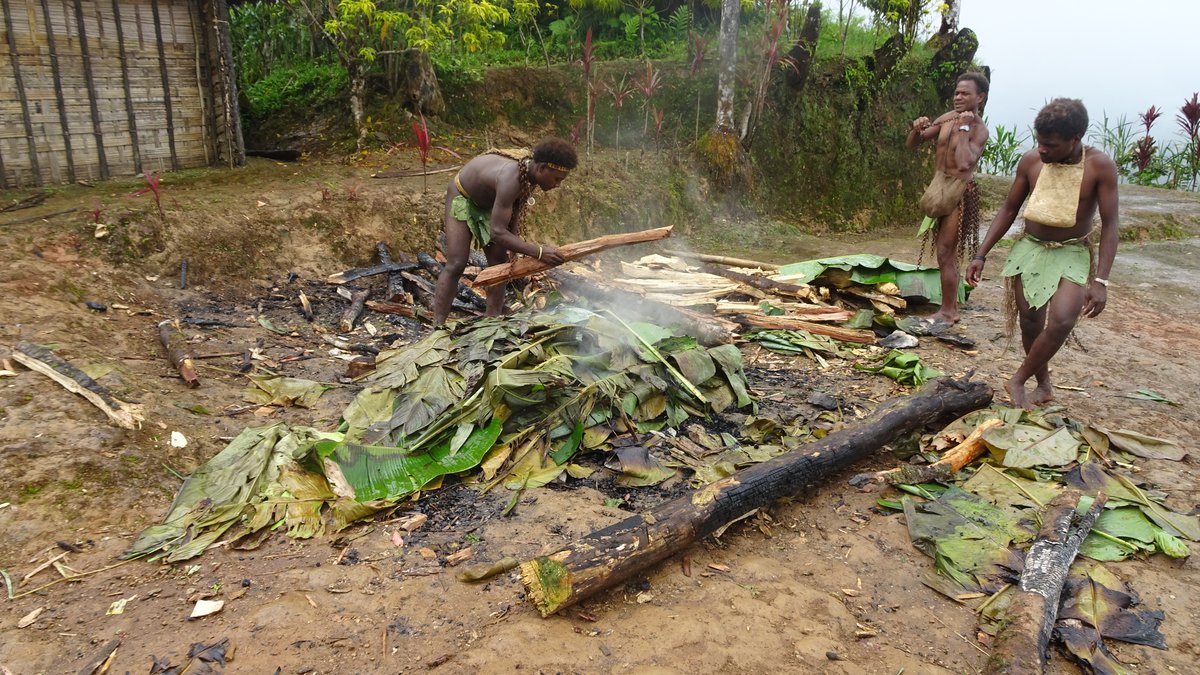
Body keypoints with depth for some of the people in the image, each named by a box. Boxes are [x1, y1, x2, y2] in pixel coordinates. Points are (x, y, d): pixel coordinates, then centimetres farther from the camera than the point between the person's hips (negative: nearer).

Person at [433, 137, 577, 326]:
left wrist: (515, 245, -10)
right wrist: (539, 252, -45)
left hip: (488, 201, 8)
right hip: (462, 197, -8)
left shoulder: (530, 166, -17)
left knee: (499, 261, 2)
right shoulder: (511, 178, -43)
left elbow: (516, 206, -2)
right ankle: (437, 326, -9)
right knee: (456, 265, -14)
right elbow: (498, 232, -44)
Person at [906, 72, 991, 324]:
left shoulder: (979, 130, -14)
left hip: (959, 194, -7)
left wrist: (964, 128, -23)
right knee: (947, 253, 14)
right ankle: (951, 306, 25)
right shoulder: (947, 118, 6)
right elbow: (912, 144, 9)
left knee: (945, 253, -6)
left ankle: (947, 311, 4)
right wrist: (917, 129, -13)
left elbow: (965, 164, -31)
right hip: (938, 190, 7)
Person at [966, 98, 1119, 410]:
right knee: (1030, 320, 2)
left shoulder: (1100, 166, -15)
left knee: (1062, 321, -22)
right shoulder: (1031, 161, -7)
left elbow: (1109, 226, -14)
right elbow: (1008, 210, 4)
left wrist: (1100, 280, -22)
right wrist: (981, 254, -1)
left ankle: (1018, 380, -4)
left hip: (1071, 254, -3)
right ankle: (1043, 385, 22)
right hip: (1029, 247, 3)